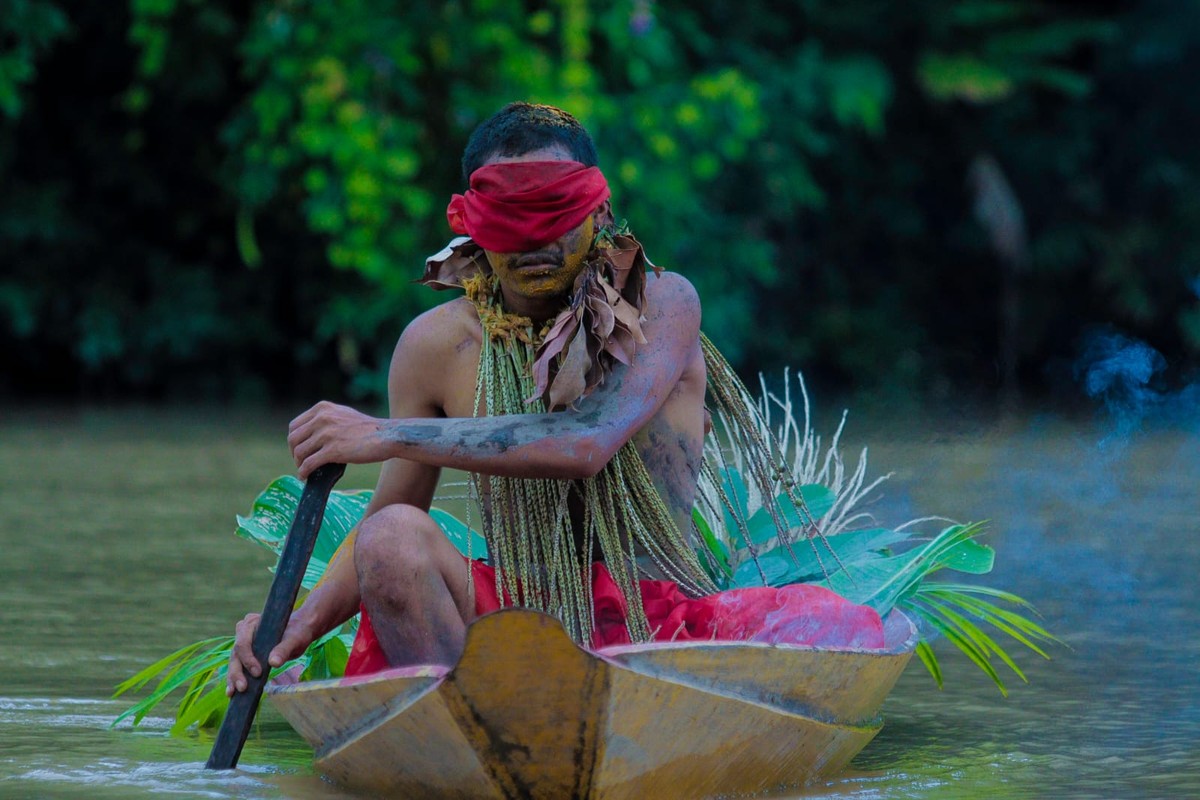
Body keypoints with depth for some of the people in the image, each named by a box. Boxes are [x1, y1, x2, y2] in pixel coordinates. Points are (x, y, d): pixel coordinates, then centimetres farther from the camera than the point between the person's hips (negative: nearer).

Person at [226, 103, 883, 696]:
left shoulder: (661, 305, -4)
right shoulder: (438, 344, 4)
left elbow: (587, 442, -20)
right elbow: (383, 521, 9)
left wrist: (388, 436, -21)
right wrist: (306, 618, -12)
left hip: (657, 625, -2)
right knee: (395, 538, -28)